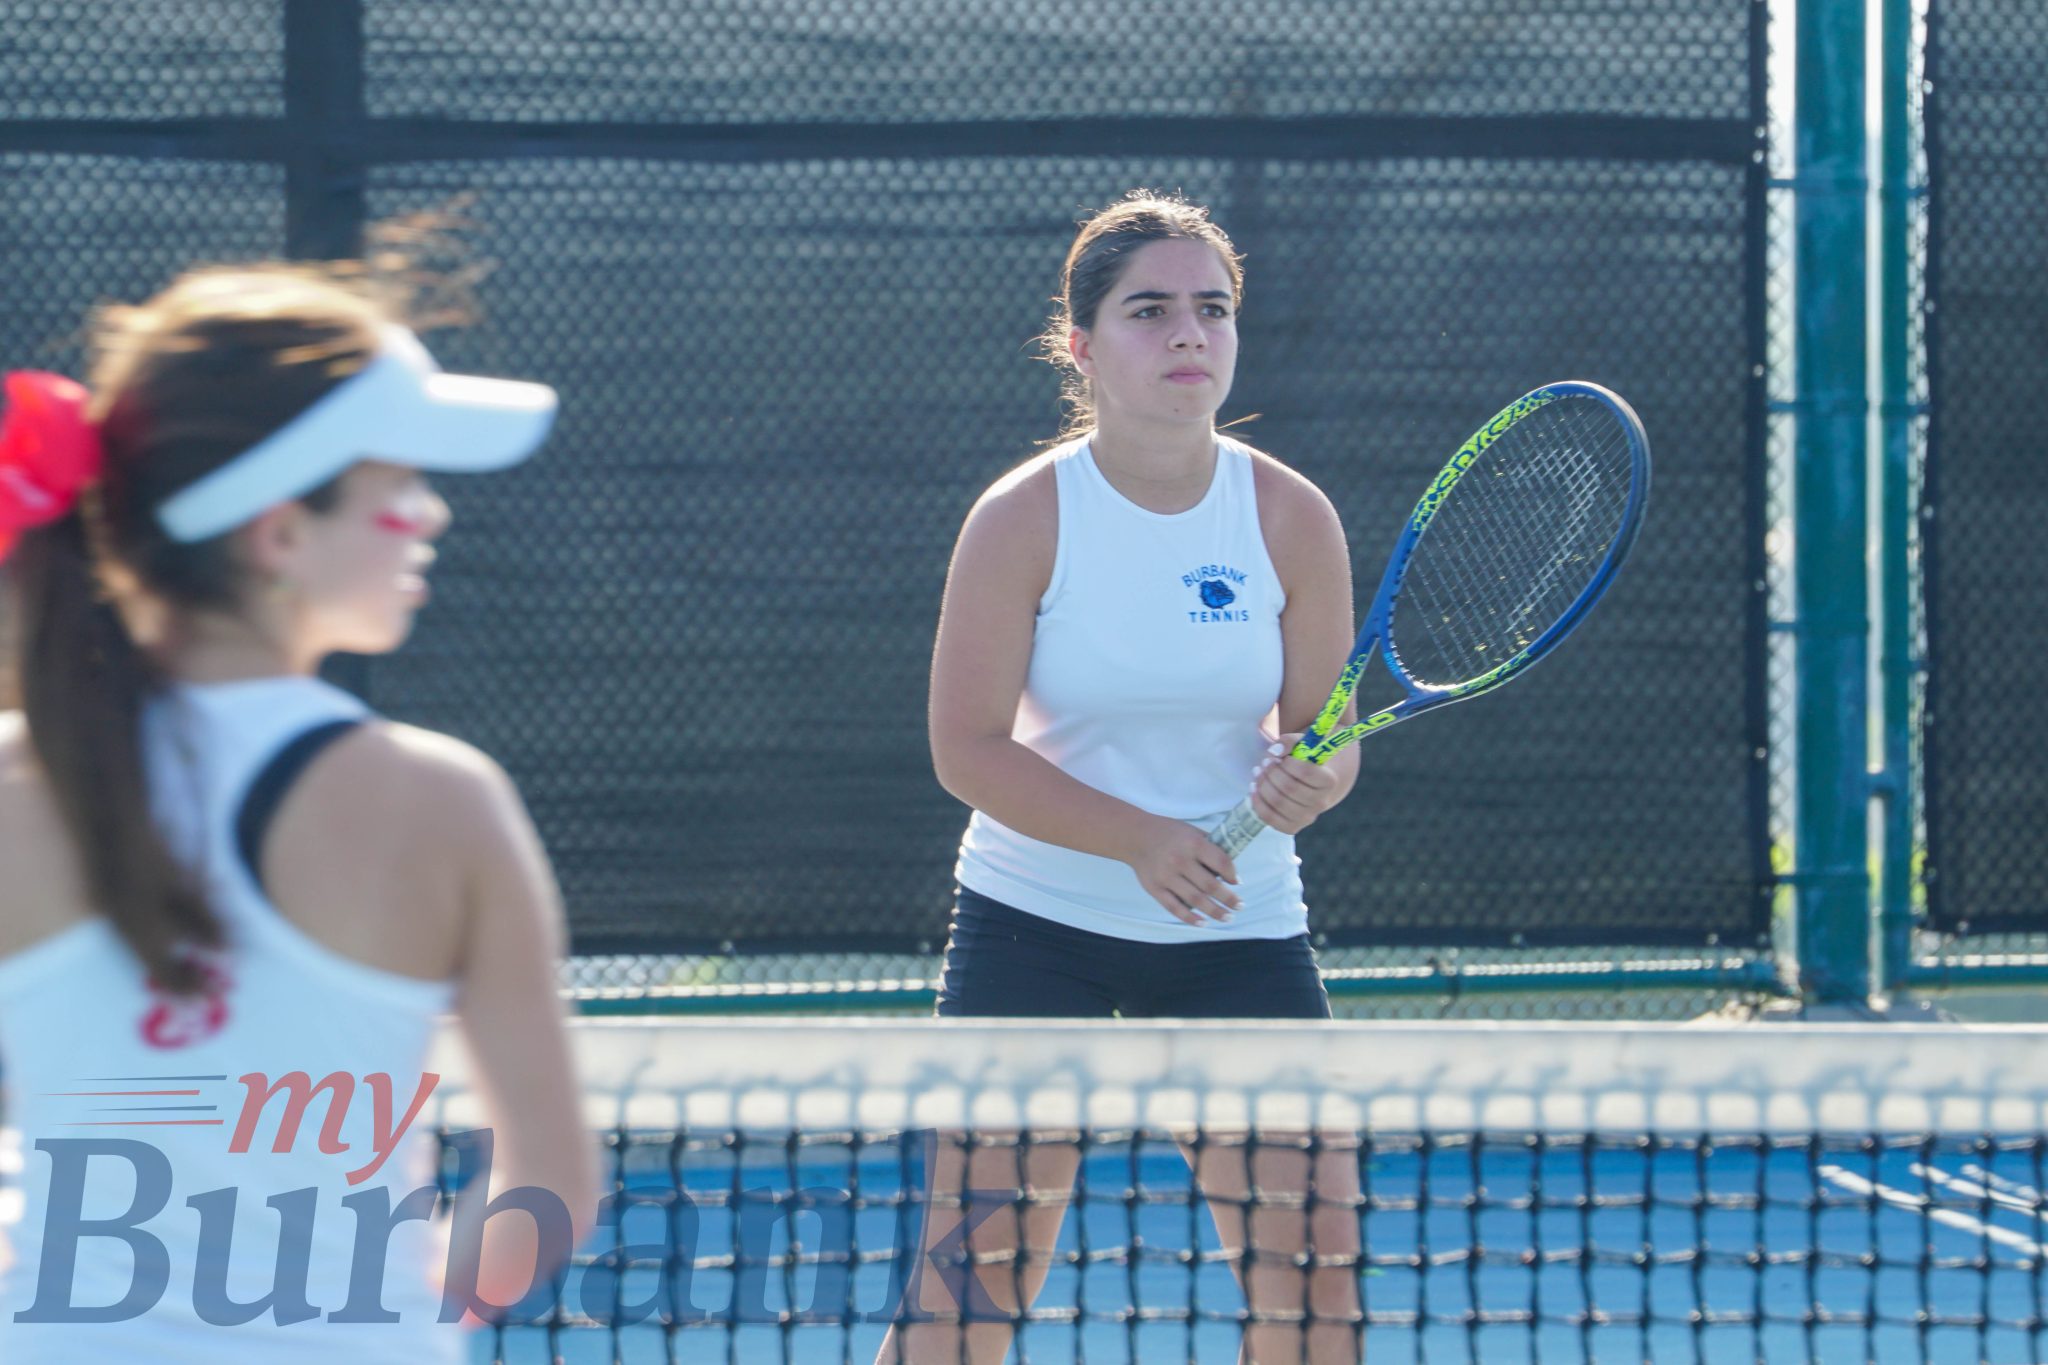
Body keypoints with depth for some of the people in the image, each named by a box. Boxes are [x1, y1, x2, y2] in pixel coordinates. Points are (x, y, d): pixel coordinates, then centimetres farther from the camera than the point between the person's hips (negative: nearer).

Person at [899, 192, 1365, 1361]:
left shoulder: (1291, 517, -5)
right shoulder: (1022, 519, -11)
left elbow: (1327, 736, 0)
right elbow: (969, 747, -12)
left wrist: (1308, 780, -25)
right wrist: (1139, 838, -23)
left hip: (1239, 927, 2)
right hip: (1037, 918, -2)